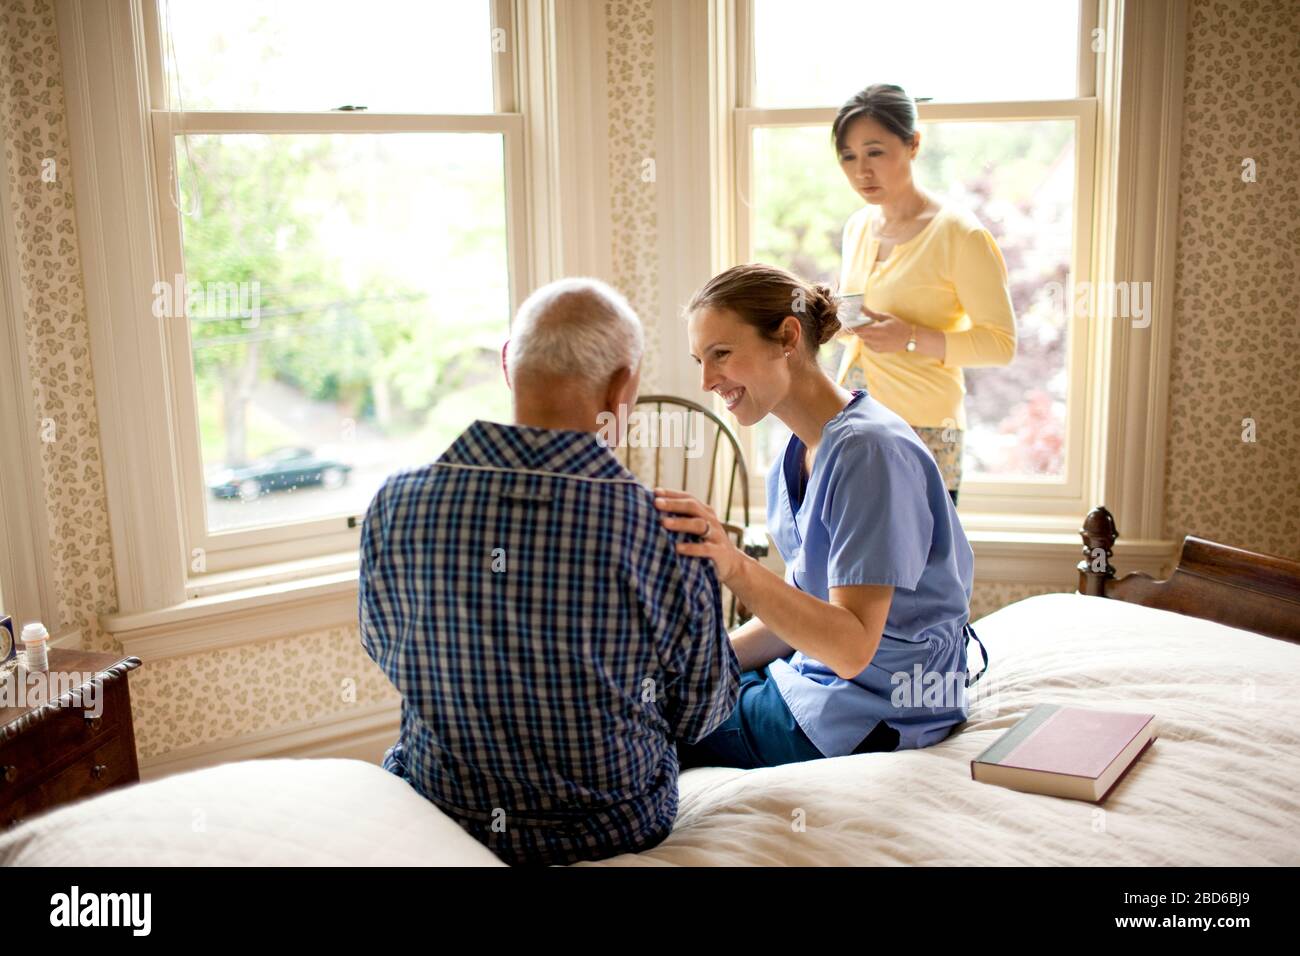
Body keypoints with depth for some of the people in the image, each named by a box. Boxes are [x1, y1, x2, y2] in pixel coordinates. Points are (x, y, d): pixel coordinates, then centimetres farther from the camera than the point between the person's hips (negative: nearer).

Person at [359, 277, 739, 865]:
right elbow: (700, 714, -8)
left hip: (439, 821, 2)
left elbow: (387, 654, 3)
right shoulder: (666, 530, -24)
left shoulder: (394, 506, -17)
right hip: (616, 831, -1)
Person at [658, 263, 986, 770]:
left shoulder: (868, 450, -23)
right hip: (814, 680, 8)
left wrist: (736, 567, -40)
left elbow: (852, 646, -28)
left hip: (875, 719, -8)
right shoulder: (797, 458, 5)